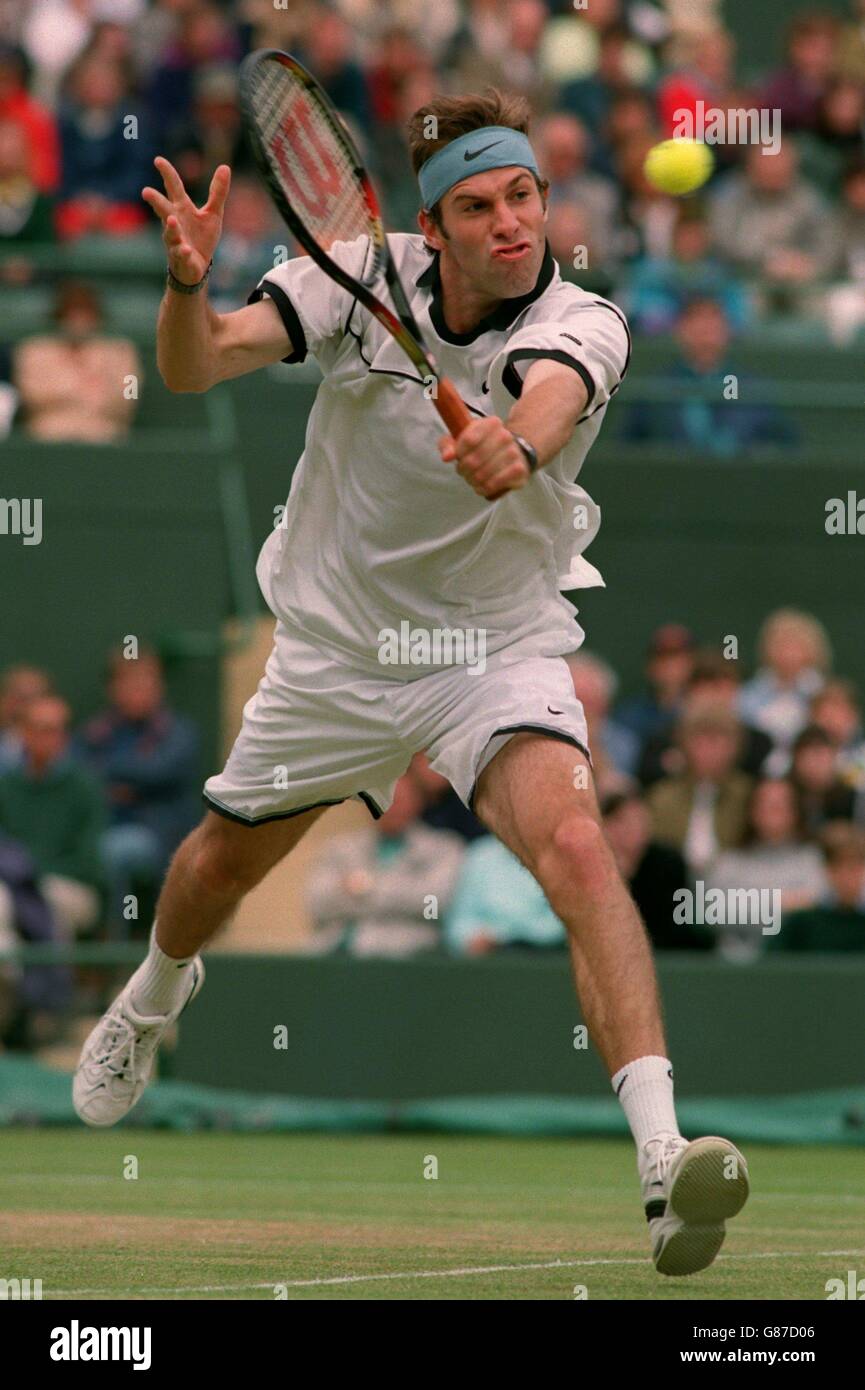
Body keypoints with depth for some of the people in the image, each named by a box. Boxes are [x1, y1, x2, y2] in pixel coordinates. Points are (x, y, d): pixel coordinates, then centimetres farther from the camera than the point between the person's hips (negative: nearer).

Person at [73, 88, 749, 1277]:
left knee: (573, 845, -29)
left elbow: (550, 394, -47)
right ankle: (155, 996, 58)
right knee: (221, 863, 20)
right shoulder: (364, 276, -15)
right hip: (338, 639, 3)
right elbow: (197, 365, -23)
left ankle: (663, 1159, -39)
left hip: (499, 644, -3)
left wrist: (517, 445, -70)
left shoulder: (582, 326, -23)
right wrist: (189, 283, -45)